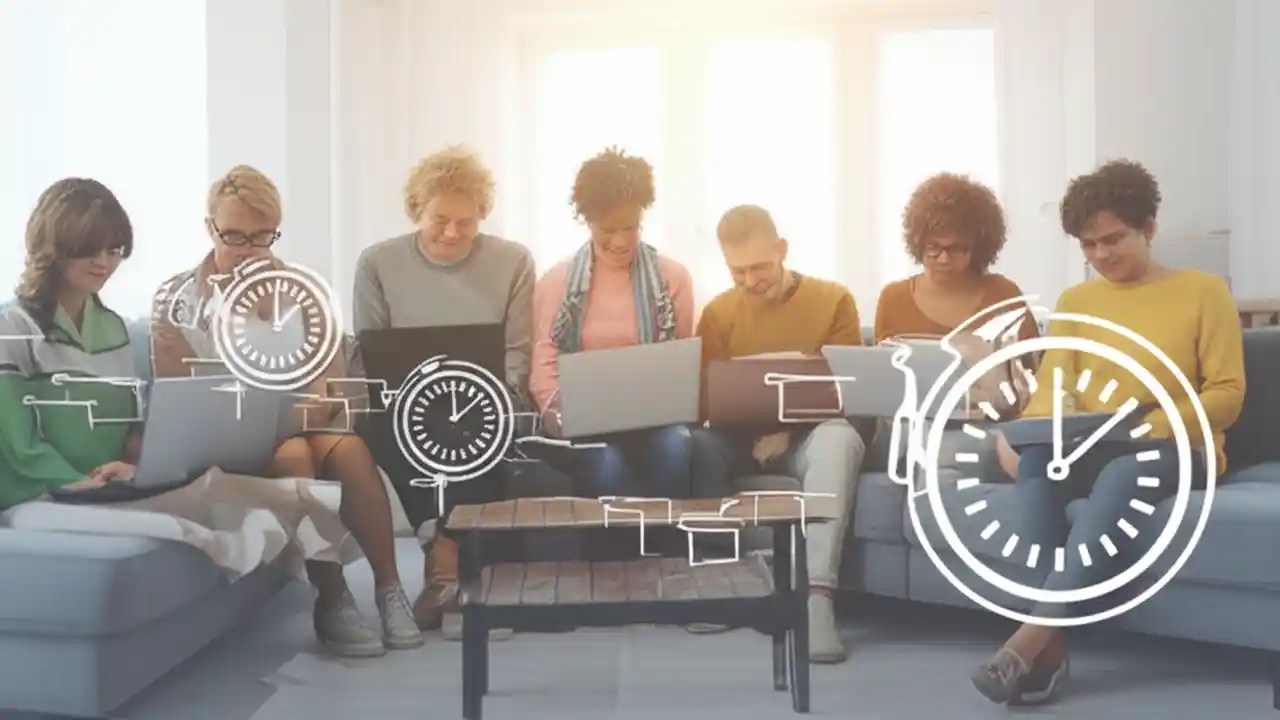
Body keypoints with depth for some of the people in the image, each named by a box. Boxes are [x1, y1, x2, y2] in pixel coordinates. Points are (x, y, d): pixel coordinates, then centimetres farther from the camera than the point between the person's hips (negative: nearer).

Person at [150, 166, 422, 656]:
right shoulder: (175, 299, 3)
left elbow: (330, 376, 2)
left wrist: (303, 407, -20)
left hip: (302, 420, 2)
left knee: (348, 448, -32)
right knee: (293, 454, -35)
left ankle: (388, 586, -20)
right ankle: (331, 599, -26)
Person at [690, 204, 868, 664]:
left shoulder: (833, 300, -1)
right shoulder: (718, 312, 5)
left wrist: (789, 428, -20)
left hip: (809, 434, -2)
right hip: (742, 436, 2)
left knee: (839, 438, -37)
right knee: (700, 443, -32)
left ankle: (816, 595, -43)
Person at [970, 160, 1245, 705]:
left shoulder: (1204, 292, 4)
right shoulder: (1074, 302, 15)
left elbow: (1227, 396, -3)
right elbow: (1048, 393, 4)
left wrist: (1147, 427, -19)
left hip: (1176, 450, -3)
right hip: (1088, 451, 3)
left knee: (1124, 474, -40)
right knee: (1034, 456, -33)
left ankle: (1031, 638, -41)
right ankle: (1053, 642, -33)